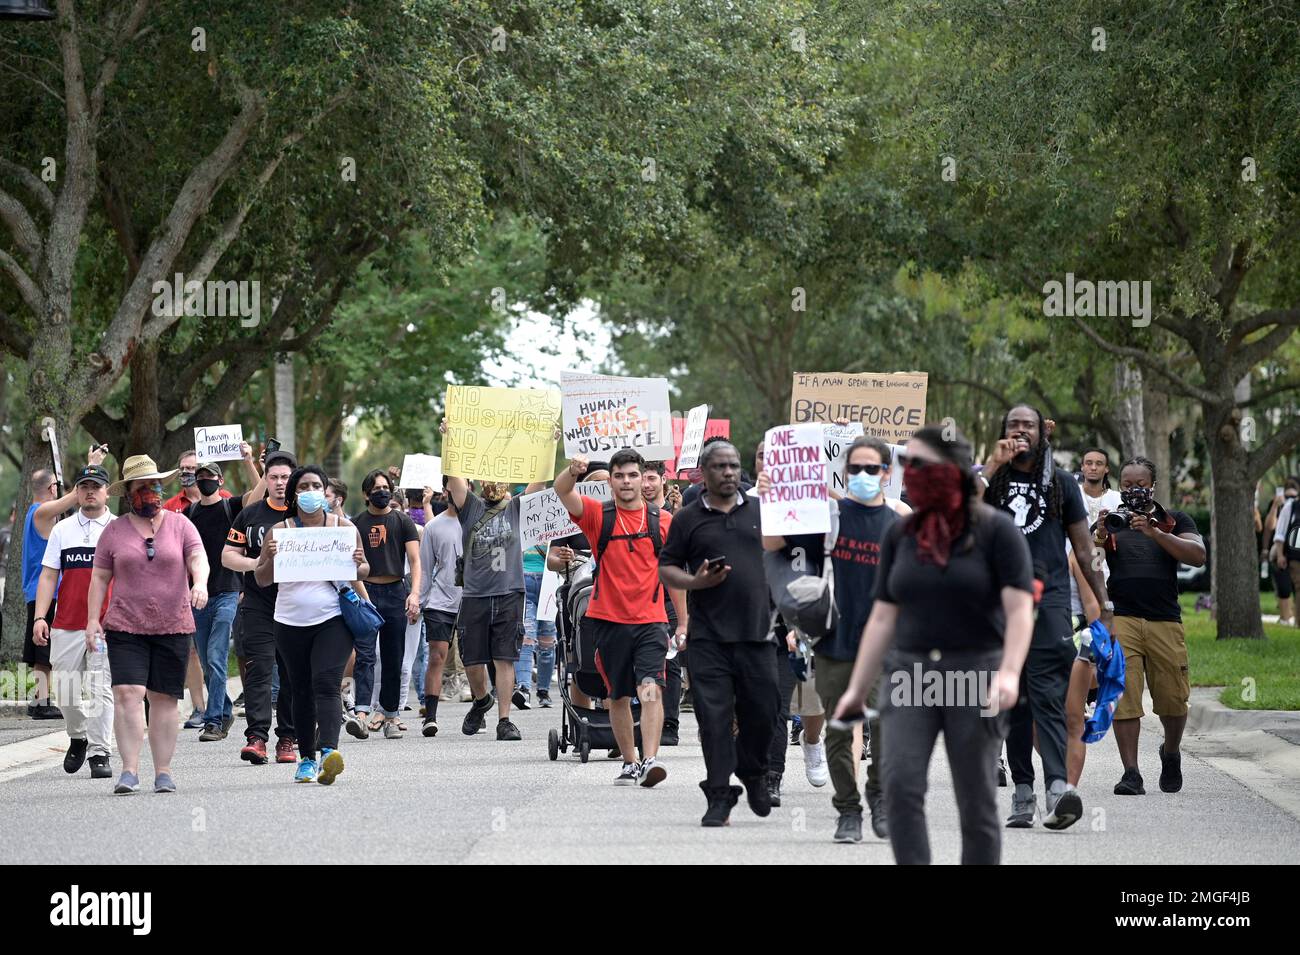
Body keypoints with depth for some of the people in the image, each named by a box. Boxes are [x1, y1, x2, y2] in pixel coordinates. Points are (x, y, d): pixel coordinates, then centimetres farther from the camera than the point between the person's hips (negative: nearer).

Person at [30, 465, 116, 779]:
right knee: (66, 692, 6)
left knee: (101, 690, -8)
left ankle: (99, 753, -3)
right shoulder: (62, 529, 12)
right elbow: (48, 576, 11)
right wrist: (40, 617, 1)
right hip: (66, 624, 3)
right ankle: (78, 738, 30)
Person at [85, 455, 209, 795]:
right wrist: (92, 620, 0)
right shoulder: (114, 531, 8)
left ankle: (163, 772, 9)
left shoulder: (179, 524, 7)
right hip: (125, 627, 0)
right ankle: (129, 770, -13)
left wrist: (200, 583, -25)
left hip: (173, 627, 0)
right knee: (127, 693, -14)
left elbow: (198, 557, -4)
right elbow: (99, 578, 9)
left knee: (164, 699, 3)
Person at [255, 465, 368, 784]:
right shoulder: (279, 531, 2)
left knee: (326, 684, -17)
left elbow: (363, 571, 12)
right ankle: (306, 758, 17)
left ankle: (329, 751, -31)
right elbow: (261, 580, 5)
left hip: (333, 620, -2)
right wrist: (271, 559, -16)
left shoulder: (343, 526, 4)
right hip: (291, 623, 2)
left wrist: (357, 565, -13)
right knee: (302, 691, 8)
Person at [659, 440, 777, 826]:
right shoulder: (687, 519, 5)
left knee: (762, 711, 3)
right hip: (708, 636, -2)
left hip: (756, 631, 2)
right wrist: (696, 582, -12)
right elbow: (665, 569, 5)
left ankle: (753, 773, 29)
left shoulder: (760, 511, 11)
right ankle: (719, 795, 1)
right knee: (714, 715, -4)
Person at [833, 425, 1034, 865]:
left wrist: (1010, 673, -29)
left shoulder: (996, 530, -7)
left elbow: (1020, 609, -14)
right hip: (909, 673, 3)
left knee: (976, 801, 2)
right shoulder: (899, 535, 6)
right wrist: (857, 688, 6)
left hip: (975, 674, -3)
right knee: (900, 783, -15)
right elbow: (883, 617, 10)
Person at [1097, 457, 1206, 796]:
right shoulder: (1109, 522, 15)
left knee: (1173, 701, 3)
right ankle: (1130, 773, -10)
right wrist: (1099, 537, -19)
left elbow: (1197, 556, -3)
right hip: (1120, 619, -1)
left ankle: (1171, 753, 31)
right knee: (1123, 698, -11)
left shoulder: (1174, 521, 14)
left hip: (1165, 621, 1)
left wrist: (1154, 532, -14)